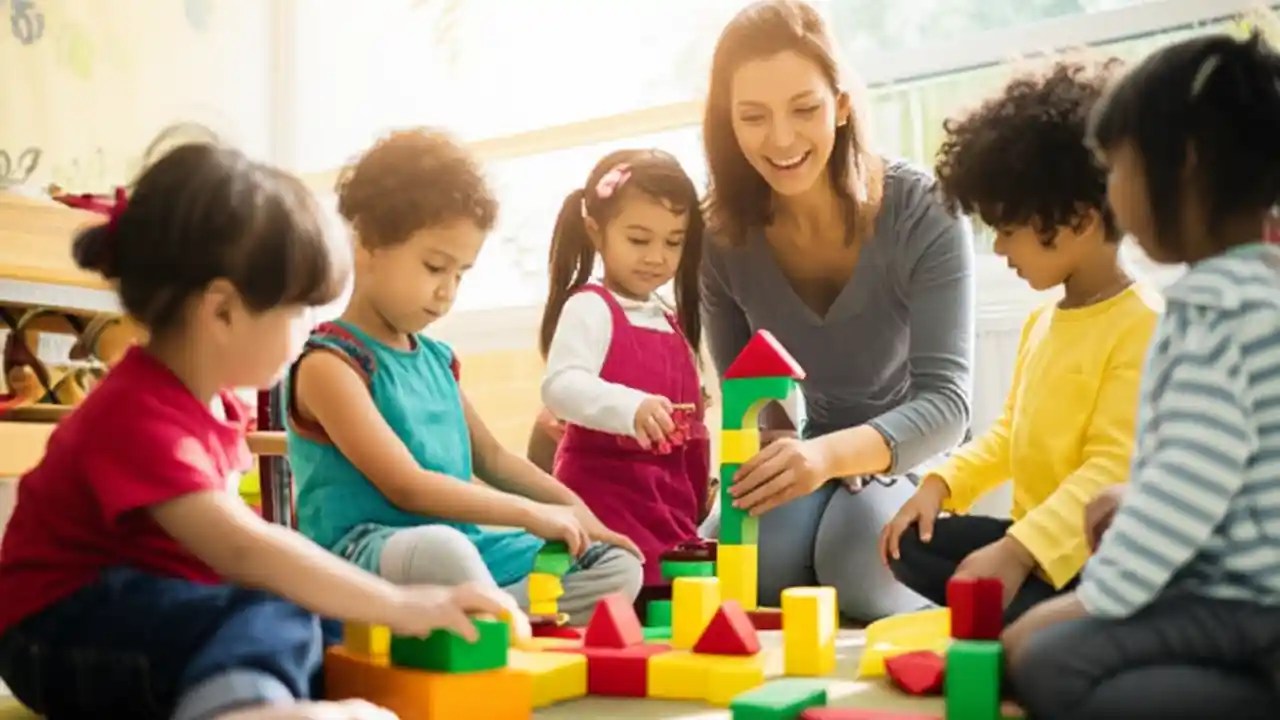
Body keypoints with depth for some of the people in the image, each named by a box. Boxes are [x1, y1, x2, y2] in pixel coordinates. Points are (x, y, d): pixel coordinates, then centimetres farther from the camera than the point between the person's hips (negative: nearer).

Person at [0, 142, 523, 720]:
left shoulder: (209, 397, 5)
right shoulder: (136, 412, -25)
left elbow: (224, 538, 9)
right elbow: (242, 547, -36)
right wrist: (399, 606, -36)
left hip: (161, 607, 9)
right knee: (273, 617, -30)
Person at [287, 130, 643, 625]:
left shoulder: (437, 358, 14)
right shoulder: (329, 364, -10)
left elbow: (489, 458, 25)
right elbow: (407, 487, -19)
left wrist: (571, 508, 12)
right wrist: (532, 513, -16)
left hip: (460, 546, 9)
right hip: (366, 559, -9)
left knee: (617, 565, 4)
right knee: (442, 548, -42)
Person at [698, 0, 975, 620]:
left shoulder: (924, 213, -25)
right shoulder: (722, 237, -15)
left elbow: (946, 401, -32)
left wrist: (831, 452, -51)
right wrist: (788, 454, -24)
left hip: (915, 455, -2)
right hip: (809, 458, 3)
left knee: (861, 570, -30)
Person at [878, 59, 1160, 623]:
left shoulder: (1143, 325, -17)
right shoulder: (1041, 322, 12)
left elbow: (1114, 469, -24)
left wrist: (1016, 553, -30)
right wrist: (940, 484, 7)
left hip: (1097, 553, -9)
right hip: (1036, 534, 9)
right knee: (909, 547, 4)